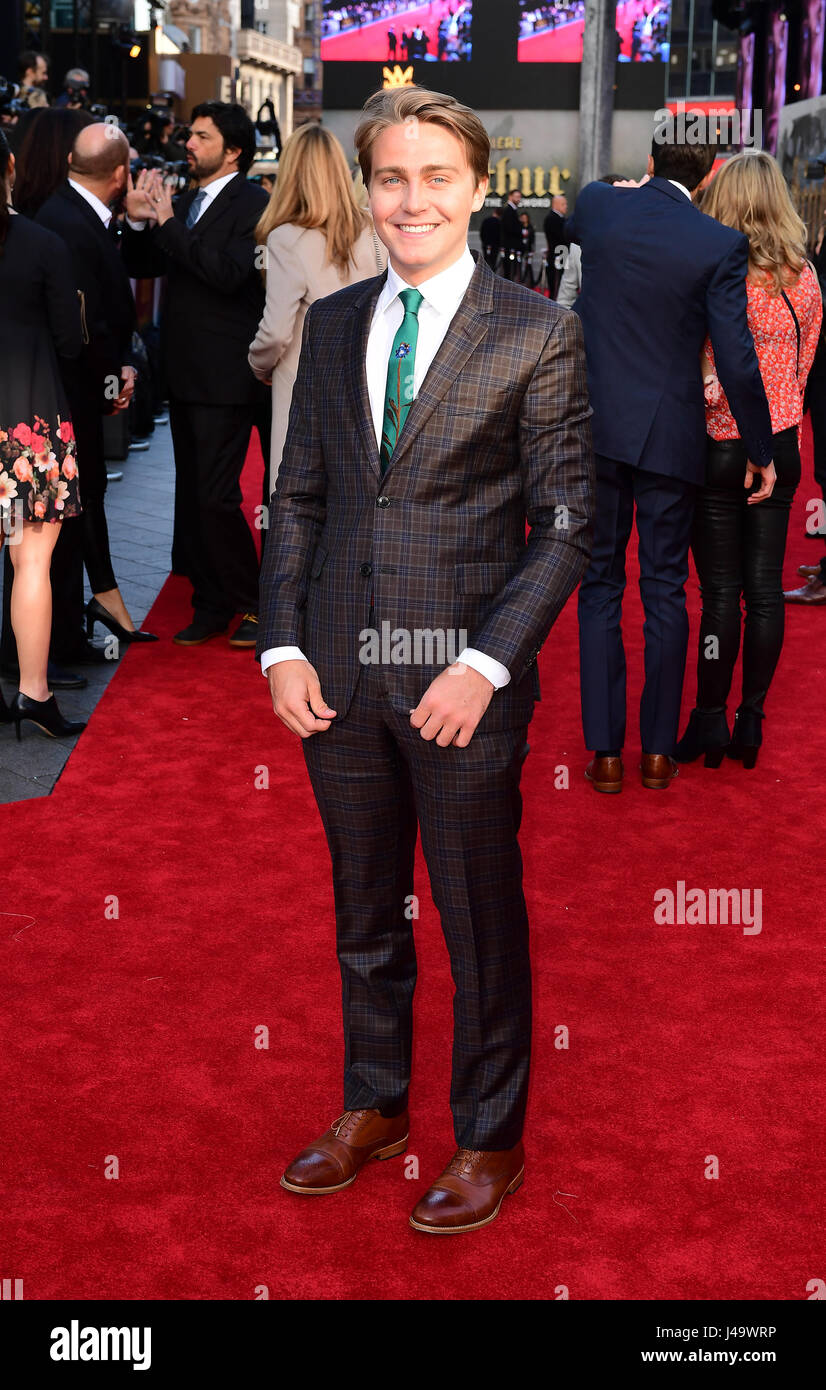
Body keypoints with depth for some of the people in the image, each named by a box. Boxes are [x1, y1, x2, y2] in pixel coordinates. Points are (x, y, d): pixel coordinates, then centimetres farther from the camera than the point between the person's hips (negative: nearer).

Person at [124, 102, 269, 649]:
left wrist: (168, 222, -20)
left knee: (217, 497, -9)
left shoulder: (253, 203, -9)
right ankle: (211, 604, 23)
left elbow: (229, 272, -23)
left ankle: (253, 604, 7)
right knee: (191, 497, 12)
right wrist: (139, 220, -5)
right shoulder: (185, 203, 14)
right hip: (185, 373, 8)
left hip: (226, 377, -8)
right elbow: (143, 266, 13)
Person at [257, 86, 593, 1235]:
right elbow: (299, 496, 11)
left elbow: (566, 522, -7)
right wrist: (283, 646, 1)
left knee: (482, 921, 8)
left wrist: (484, 666, -16)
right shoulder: (331, 324, 9)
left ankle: (491, 1142, 27)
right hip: (339, 674, 4)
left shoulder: (536, 333, -5)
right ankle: (374, 1107, 37)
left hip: (464, 681, -4)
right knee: (364, 913, 17)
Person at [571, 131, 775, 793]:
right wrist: (761, 452, 0)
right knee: (665, 591, 9)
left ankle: (605, 751, 11)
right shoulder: (721, 245, -11)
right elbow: (737, 361, -11)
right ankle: (659, 750, 16)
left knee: (600, 586, 9)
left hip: (597, 425, 2)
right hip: (671, 438, -2)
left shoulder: (600, 205, -4)